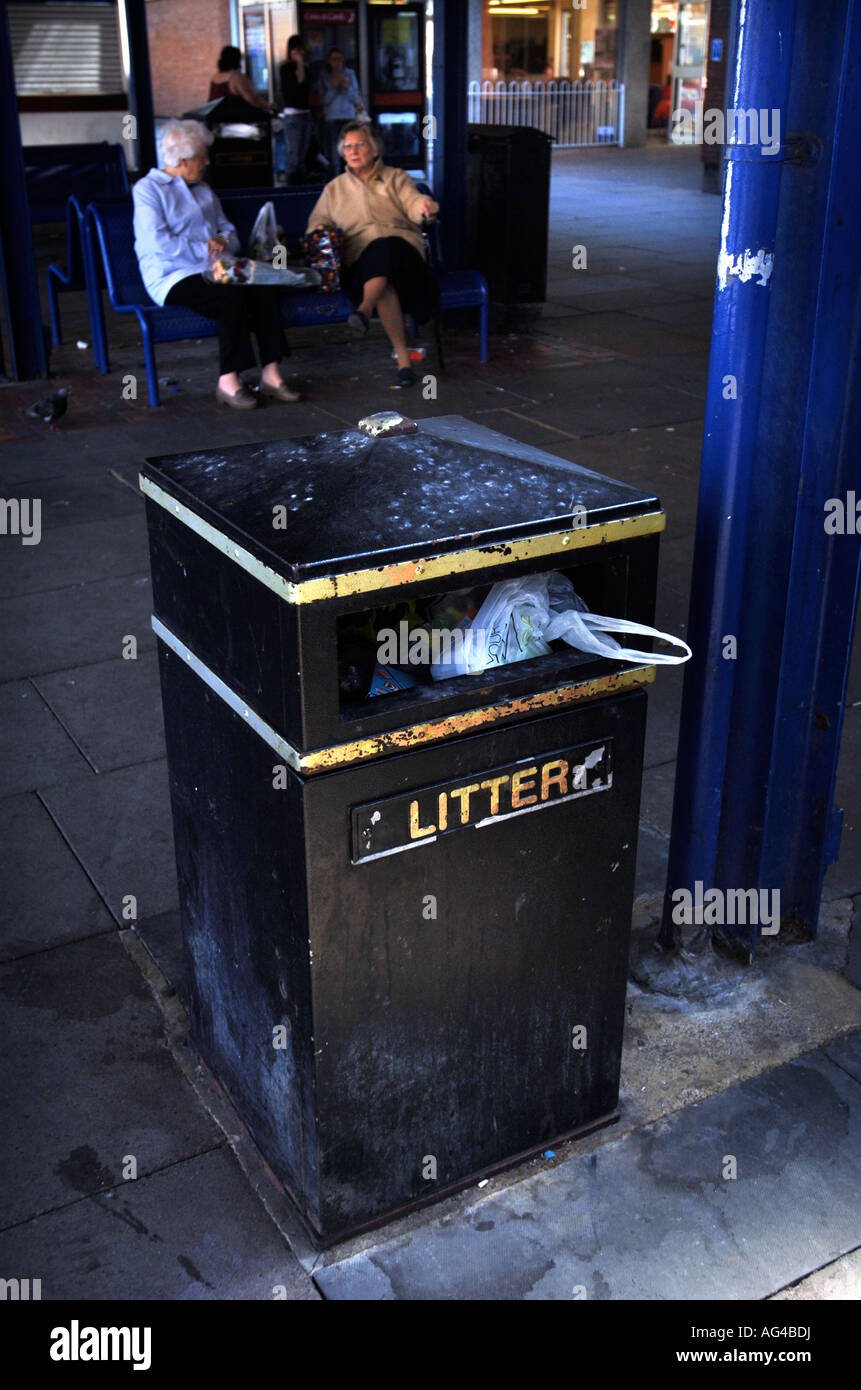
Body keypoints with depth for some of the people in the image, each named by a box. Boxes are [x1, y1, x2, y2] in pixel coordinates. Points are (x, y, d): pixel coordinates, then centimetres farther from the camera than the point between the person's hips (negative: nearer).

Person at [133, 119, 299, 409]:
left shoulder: (203, 190, 24)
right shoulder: (147, 189, 0)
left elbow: (229, 231, 26)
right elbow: (159, 243, -13)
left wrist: (223, 241, 0)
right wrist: (206, 250, -13)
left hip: (212, 270, 7)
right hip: (173, 278, -7)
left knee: (264, 286, -23)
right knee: (231, 295, -35)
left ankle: (271, 373, -24)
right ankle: (228, 382, -30)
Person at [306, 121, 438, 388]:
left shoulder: (396, 178, 21)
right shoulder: (334, 189, 26)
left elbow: (413, 202, 2)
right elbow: (317, 224, 22)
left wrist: (425, 206, -24)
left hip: (403, 248, -1)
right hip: (361, 259, 1)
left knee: (384, 247, -41)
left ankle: (364, 310, -61)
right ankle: (403, 357, -44)